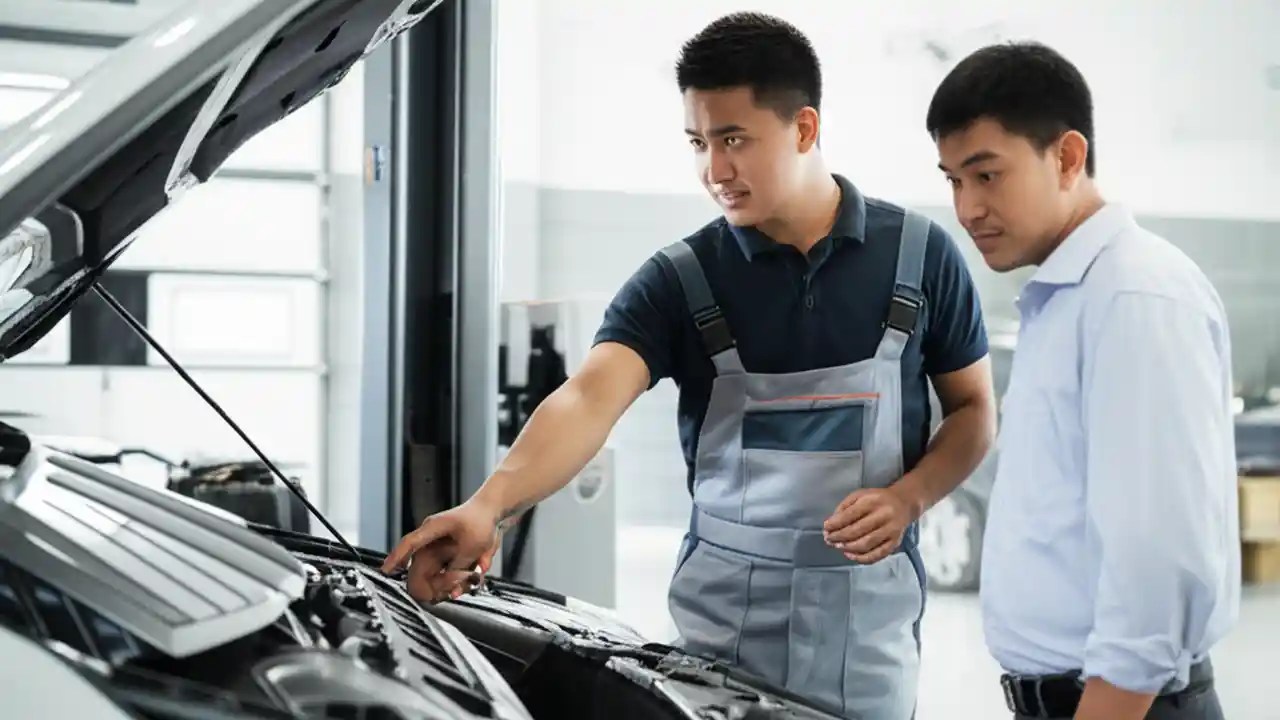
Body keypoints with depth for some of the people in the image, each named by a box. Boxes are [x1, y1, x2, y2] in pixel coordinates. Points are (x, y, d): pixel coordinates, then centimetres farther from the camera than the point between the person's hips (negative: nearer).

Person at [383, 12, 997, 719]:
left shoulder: (920, 254, -4)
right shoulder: (678, 279, -7)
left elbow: (975, 409, 7)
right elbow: (589, 398, -22)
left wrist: (908, 497, -12)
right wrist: (487, 506, -39)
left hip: (868, 611, 0)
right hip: (723, 612, 0)